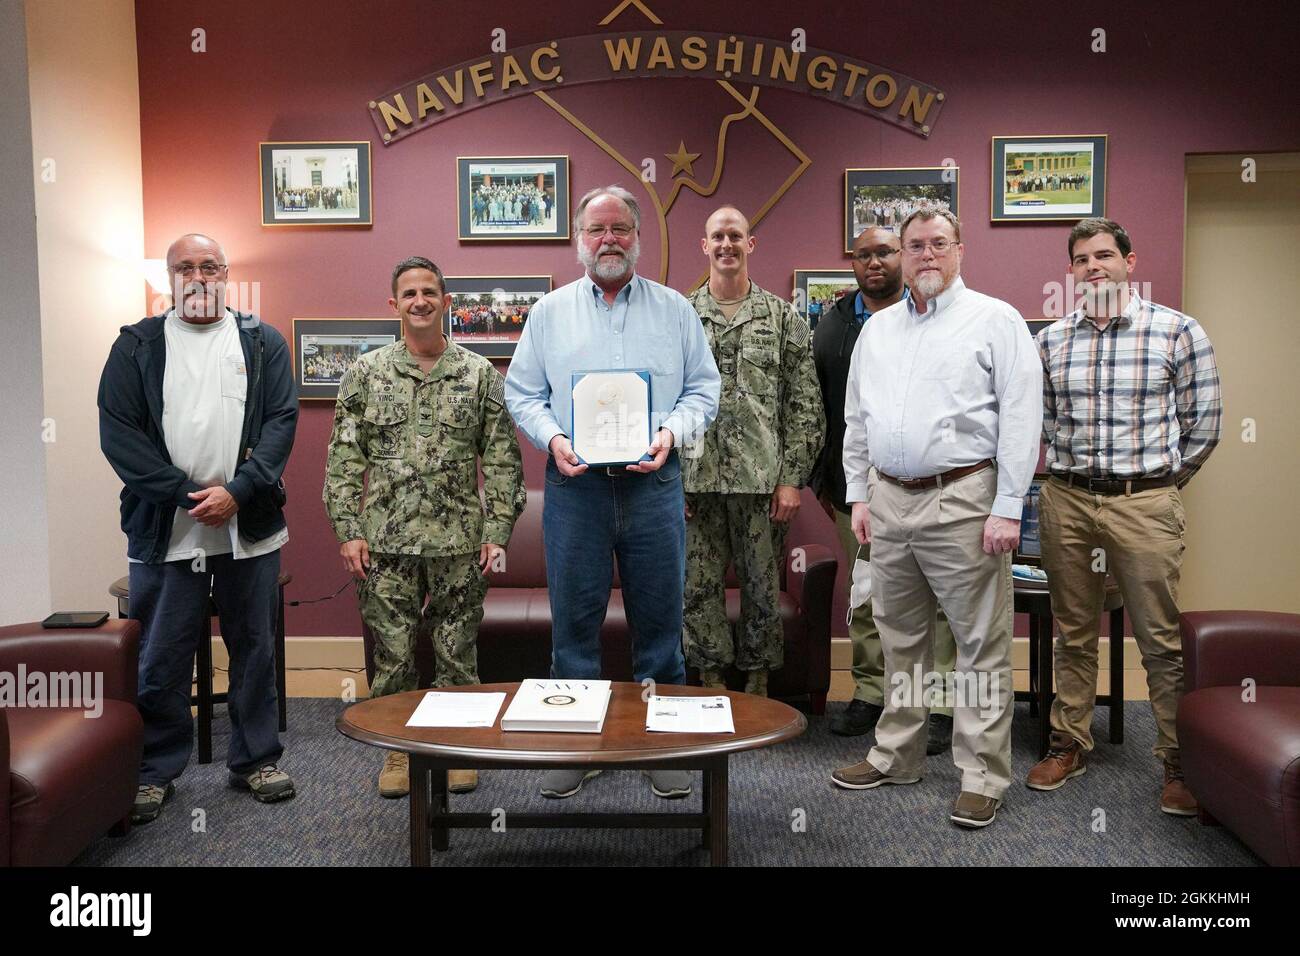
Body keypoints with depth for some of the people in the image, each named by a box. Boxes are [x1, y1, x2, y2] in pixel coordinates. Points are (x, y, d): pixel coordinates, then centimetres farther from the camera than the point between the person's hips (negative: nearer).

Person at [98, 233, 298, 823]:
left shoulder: (262, 342, 8)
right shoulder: (137, 345, 6)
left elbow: (282, 420, -2)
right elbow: (118, 431, -3)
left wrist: (237, 491, -14)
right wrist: (186, 494, -12)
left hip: (250, 527, 1)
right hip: (164, 530, 0)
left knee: (255, 650, 10)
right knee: (159, 659, 6)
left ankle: (256, 758, 25)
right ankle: (155, 770, 23)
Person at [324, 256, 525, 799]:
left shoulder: (480, 376, 4)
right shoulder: (366, 374, 5)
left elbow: (502, 461, 3)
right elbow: (343, 460, 4)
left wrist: (497, 531, -4)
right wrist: (348, 531, -3)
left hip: (459, 542, 0)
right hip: (386, 544, 0)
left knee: (458, 654, 8)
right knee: (392, 655, 7)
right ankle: (399, 749, 24)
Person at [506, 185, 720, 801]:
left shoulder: (674, 309, 9)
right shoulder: (550, 312, 10)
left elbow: (703, 389, 7)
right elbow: (522, 392, 9)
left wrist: (671, 432, -12)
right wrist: (553, 437, -9)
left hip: (653, 484, 0)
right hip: (574, 485, 0)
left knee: (659, 619, 6)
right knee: (574, 620, 6)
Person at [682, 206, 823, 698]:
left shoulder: (783, 318, 4)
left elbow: (804, 405, 1)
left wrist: (792, 478, -6)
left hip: (762, 479, -1)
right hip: (695, 480, 1)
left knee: (762, 587, 7)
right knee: (699, 587, 7)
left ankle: (757, 686, 23)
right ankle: (712, 684, 22)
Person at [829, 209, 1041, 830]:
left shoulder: (995, 320, -1)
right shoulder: (877, 329, 16)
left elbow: (1020, 417, -7)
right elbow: (855, 418, 19)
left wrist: (1008, 508, -13)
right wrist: (857, 495, 12)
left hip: (962, 501, -5)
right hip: (889, 500, 6)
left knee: (980, 644, 0)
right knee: (900, 638, 15)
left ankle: (982, 776, 11)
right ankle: (896, 756, 27)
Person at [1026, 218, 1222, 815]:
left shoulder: (1178, 331, -2)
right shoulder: (1052, 339, 7)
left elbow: (1202, 423, 3)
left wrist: (1159, 482, 6)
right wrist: (1076, 469, 12)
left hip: (1145, 505, -3)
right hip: (1066, 501, 3)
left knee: (1161, 641, 2)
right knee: (1073, 634, 13)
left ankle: (1179, 760, 15)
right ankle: (1069, 743, 25)